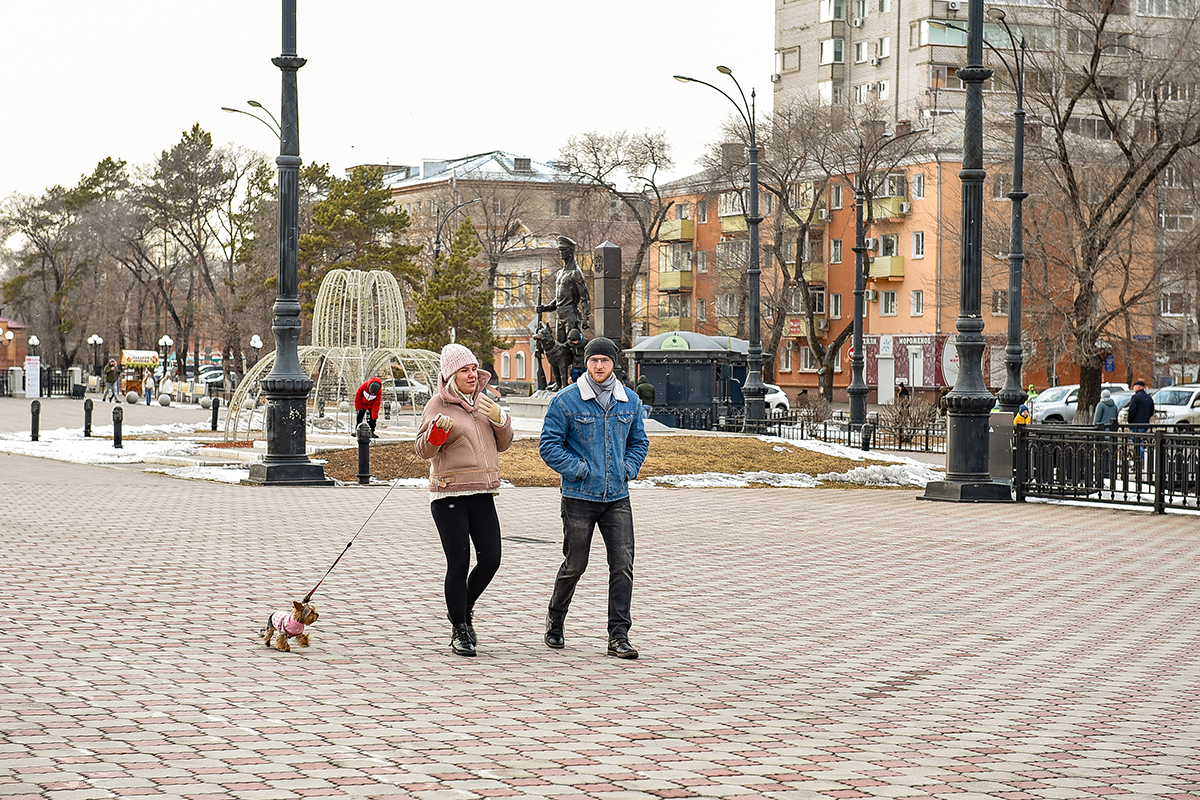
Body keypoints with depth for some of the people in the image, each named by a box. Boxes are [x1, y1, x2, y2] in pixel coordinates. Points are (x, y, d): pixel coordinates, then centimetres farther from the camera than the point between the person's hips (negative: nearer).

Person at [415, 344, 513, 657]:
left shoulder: (484, 399, 12)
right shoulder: (438, 404, -4)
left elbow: (502, 444, 15)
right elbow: (423, 450, -9)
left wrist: (500, 419, -4)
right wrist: (436, 430, -28)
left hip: (482, 494, 5)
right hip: (448, 495, -5)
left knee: (490, 558, 0)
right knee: (459, 563, -4)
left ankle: (465, 608, 27)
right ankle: (459, 631, 10)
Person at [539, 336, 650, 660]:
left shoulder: (629, 402, 7)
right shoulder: (566, 401, -6)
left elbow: (639, 442, 20)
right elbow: (548, 445, -6)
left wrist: (628, 470, 4)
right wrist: (580, 471, -12)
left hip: (618, 498, 3)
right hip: (579, 497, -3)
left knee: (623, 564, -7)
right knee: (574, 565, 7)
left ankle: (618, 636, -3)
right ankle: (555, 623, 29)